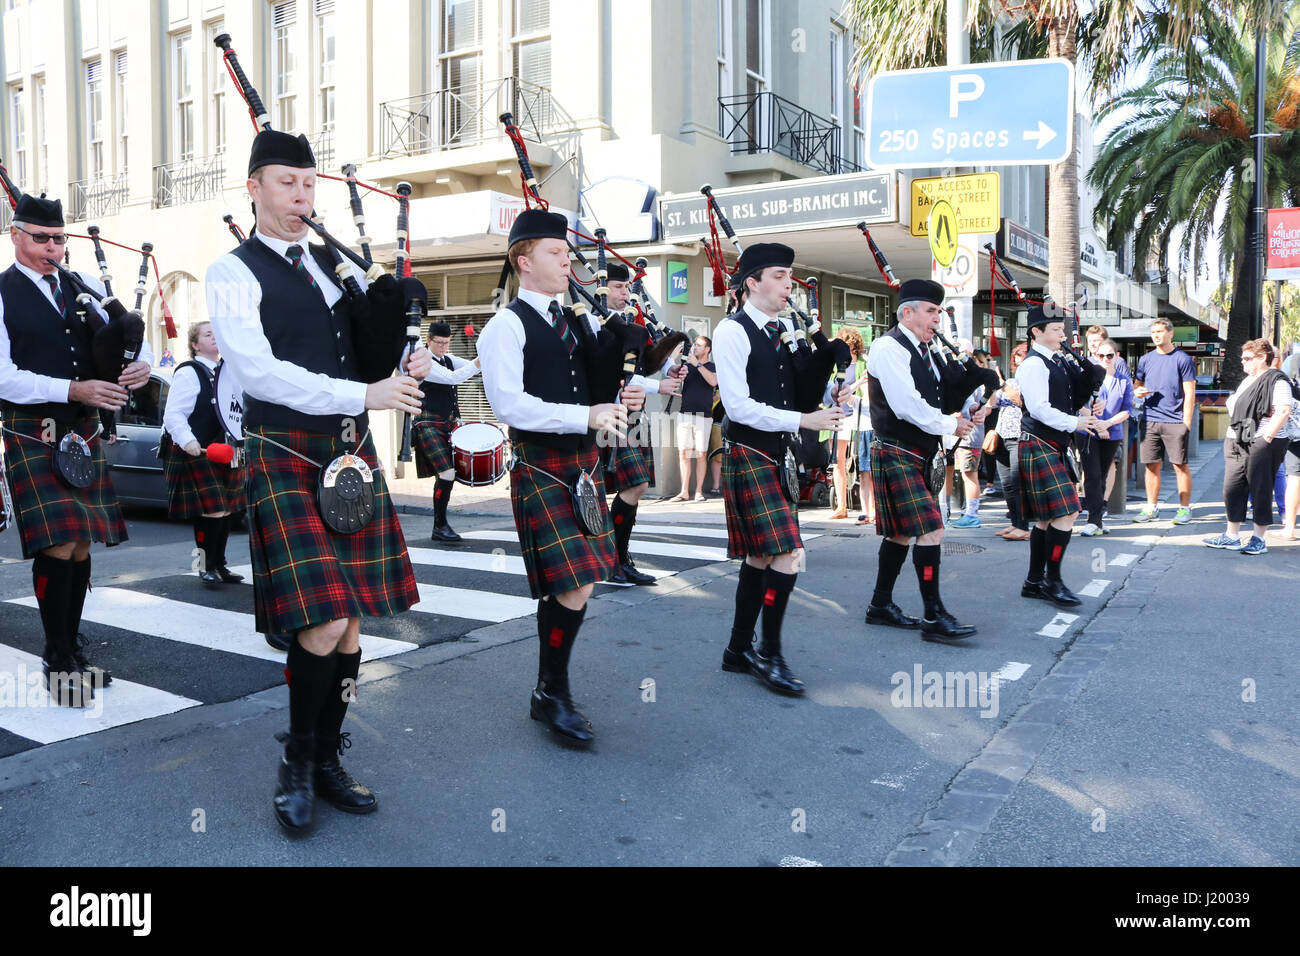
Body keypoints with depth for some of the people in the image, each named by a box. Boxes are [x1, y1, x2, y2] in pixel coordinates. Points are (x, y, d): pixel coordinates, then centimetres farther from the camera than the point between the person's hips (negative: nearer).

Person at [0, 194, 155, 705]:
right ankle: (58, 660, 3)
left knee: (82, 545, 8)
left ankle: (72, 651, 21)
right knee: (58, 544, -11)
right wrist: (73, 390, -20)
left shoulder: (84, 286, 12)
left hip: (83, 432, 5)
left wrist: (142, 362, -9)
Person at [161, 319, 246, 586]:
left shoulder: (228, 371, 14)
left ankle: (220, 565, 20)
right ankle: (206, 567, 1)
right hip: (197, 454, -7)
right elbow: (173, 415, -14)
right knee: (211, 512, -11)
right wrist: (187, 441, -27)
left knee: (226, 512, 9)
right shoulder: (187, 373, -8)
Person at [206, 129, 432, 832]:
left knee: (352, 621, 7)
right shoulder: (232, 274, -1)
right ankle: (295, 764, 11)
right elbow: (258, 372, -15)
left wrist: (407, 364, -6)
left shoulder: (336, 265, 16)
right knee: (324, 622, -13)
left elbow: (379, 344, 19)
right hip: (284, 457, -5)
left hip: (352, 454, 6)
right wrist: (364, 394, -23)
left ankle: (327, 760, 24)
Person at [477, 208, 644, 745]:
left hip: (584, 463, 7)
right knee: (573, 587, -11)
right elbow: (509, 404, -19)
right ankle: (552, 695, 7)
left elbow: (598, 387, 22)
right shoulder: (506, 327, -7)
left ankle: (550, 689, 25)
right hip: (541, 468, -7)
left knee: (566, 588, 12)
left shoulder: (576, 322, 16)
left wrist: (627, 398, -1)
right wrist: (585, 416, -24)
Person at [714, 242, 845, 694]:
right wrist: (803, 419, -20)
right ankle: (770, 655, 2)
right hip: (748, 455, -8)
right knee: (786, 555, -13)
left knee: (761, 556, 12)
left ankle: (739, 649, 24)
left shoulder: (787, 329, 13)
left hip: (779, 454, 8)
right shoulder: (732, 332, -11)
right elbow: (739, 406, -18)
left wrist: (830, 397, -2)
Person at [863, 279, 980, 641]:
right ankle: (934, 618, -7)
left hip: (918, 455, 10)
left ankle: (881, 605, 24)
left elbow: (936, 399, 22)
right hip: (896, 454, -10)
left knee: (901, 532, 14)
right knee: (931, 531, -13)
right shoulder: (888, 347, -14)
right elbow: (907, 406, -21)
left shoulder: (923, 351, 15)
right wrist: (951, 425, -11)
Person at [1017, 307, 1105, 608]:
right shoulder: (1033, 365, -12)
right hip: (1039, 445, -10)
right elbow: (1039, 408, -19)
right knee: (1065, 513, -13)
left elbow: (1080, 390, 24)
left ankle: (1034, 582, 18)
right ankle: (1052, 581, -5)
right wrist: (1074, 422, -16)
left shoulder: (1060, 361, 15)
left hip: (1054, 446, 10)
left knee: (1047, 518, 11)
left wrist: (1085, 408, 4)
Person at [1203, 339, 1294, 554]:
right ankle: (1232, 536, 15)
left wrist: (1266, 438, -21)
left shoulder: (1277, 381, -9)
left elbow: (1283, 411, -19)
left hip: (1262, 445, -9)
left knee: (1260, 490, -1)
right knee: (1232, 489, 7)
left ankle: (1259, 539, 7)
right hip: (1236, 443, 9)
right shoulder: (1247, 380, 18)